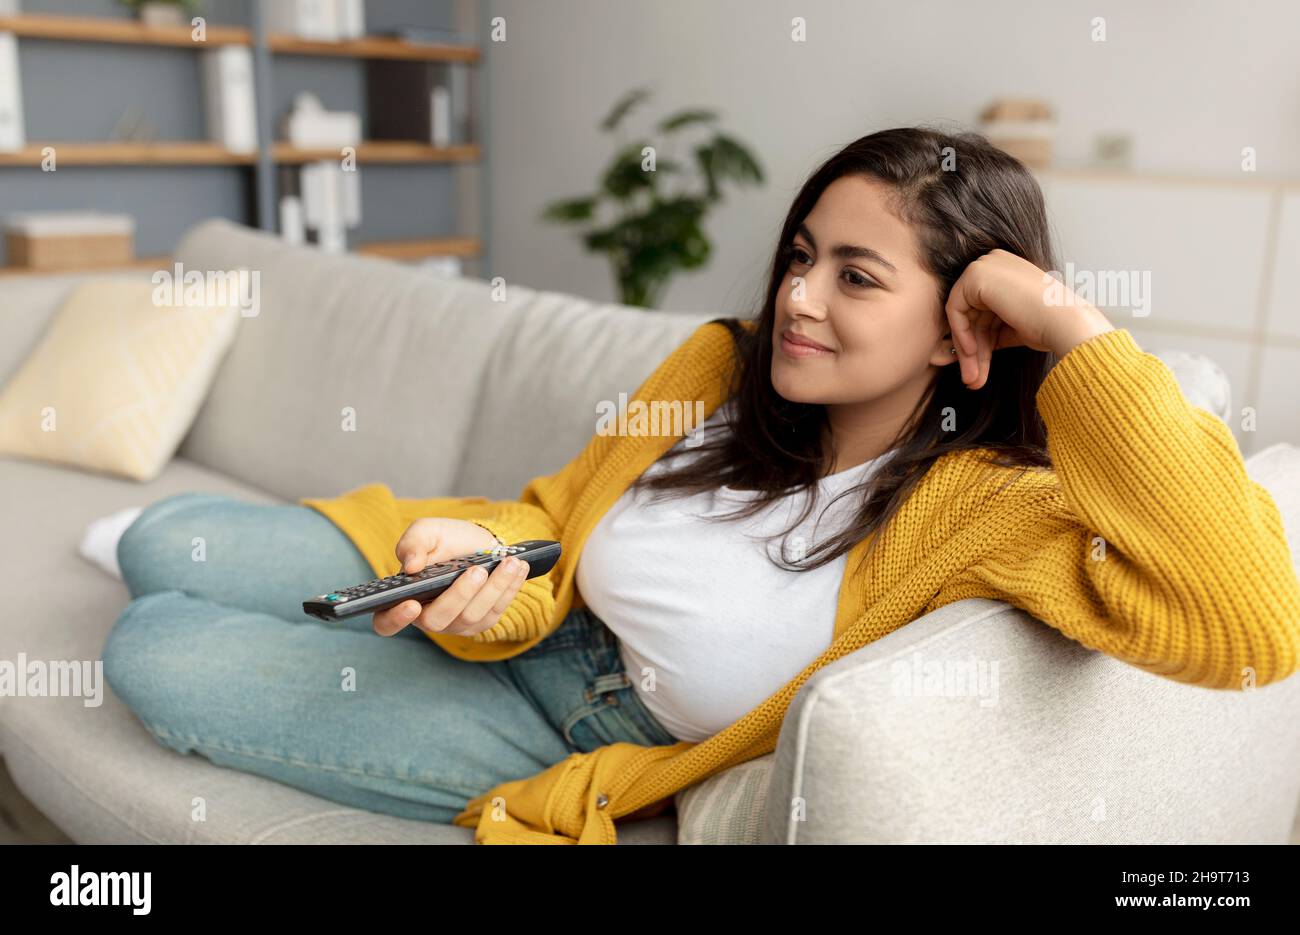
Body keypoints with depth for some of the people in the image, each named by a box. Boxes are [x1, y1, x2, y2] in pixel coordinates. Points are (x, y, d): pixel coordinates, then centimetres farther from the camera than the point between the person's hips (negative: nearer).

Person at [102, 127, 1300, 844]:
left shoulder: (981, 505, -23)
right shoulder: (727, 366, -8)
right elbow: (556, 514, 1)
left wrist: (1074, 328, -38)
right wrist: (478, 553, -24)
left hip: (582, 756, -4)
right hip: (513, 625, 4)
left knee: (155, 660, -9)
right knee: (161, 550, 2)